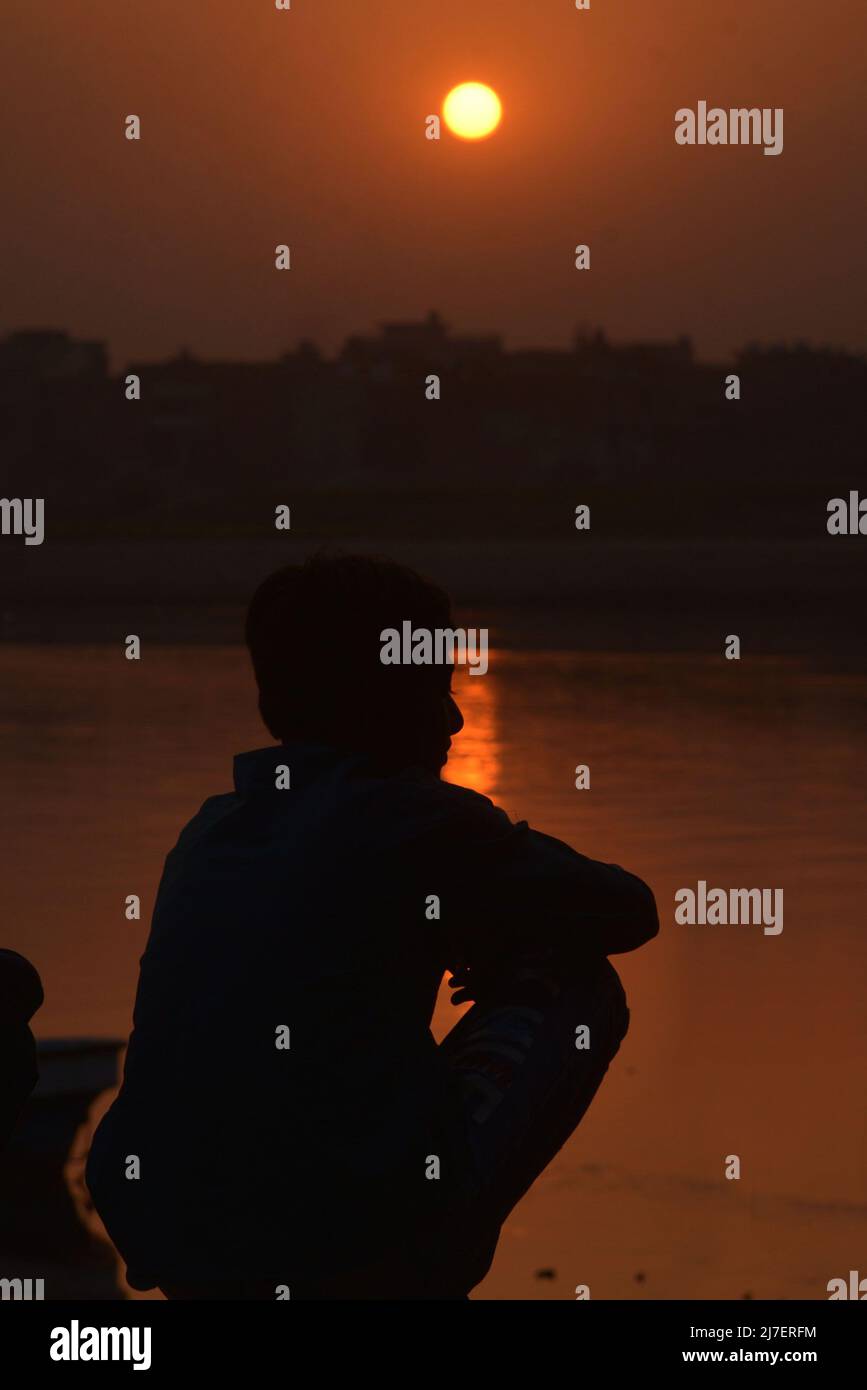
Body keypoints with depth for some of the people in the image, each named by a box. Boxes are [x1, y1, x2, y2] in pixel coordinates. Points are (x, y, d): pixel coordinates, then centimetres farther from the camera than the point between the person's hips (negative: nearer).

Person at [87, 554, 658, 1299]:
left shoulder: (210, 830, 14)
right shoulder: (416, 820, -4)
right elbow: (629, 912, 8)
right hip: (356, 1241, -7)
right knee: (580, 988, 11)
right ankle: (431, 1267, 10)